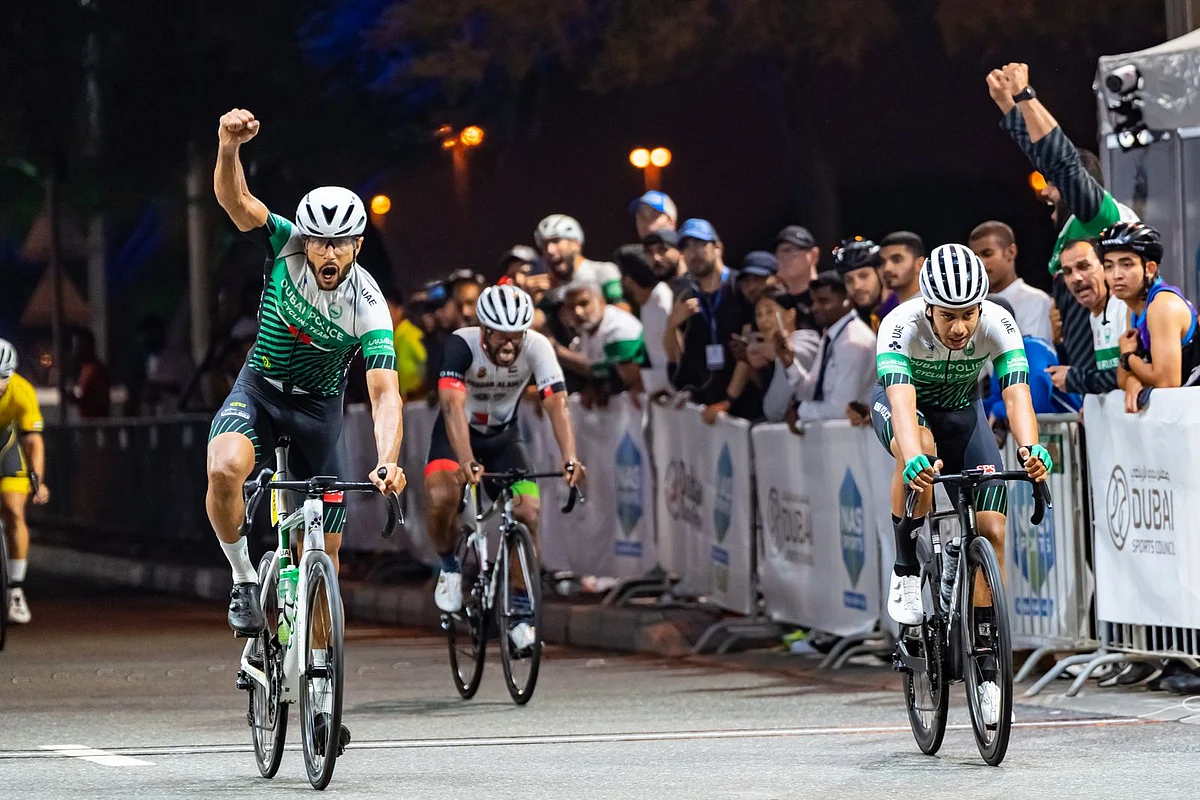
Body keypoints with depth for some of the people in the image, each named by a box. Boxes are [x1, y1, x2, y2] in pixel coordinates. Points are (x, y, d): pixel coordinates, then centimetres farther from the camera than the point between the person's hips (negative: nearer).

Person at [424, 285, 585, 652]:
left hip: (503, 437, 2)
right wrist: (467, 461, -57)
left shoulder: (537, 347, -23)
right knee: (441, 497, -32)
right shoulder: (462, 345, -30)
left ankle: (521, 608, 0)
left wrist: (570, 459, -49)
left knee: (529, 511, -17)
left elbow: (557, 404, -32)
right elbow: (453, 405, -42)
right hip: (457, 434, -2)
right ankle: (449, 566, -2)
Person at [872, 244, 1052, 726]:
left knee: (991, 531, -11)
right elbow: (903, 402, -46)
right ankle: (905, 573, -20)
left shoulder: (998, 324, -28)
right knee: (920, 450, -39)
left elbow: (1016, 393, -39)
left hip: (962, 411, 2)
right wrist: (915, 459, -65)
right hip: (899, 405, -2)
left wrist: (1030, 450, -58)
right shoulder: (901, 326, -34)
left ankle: (985, 664, -1)